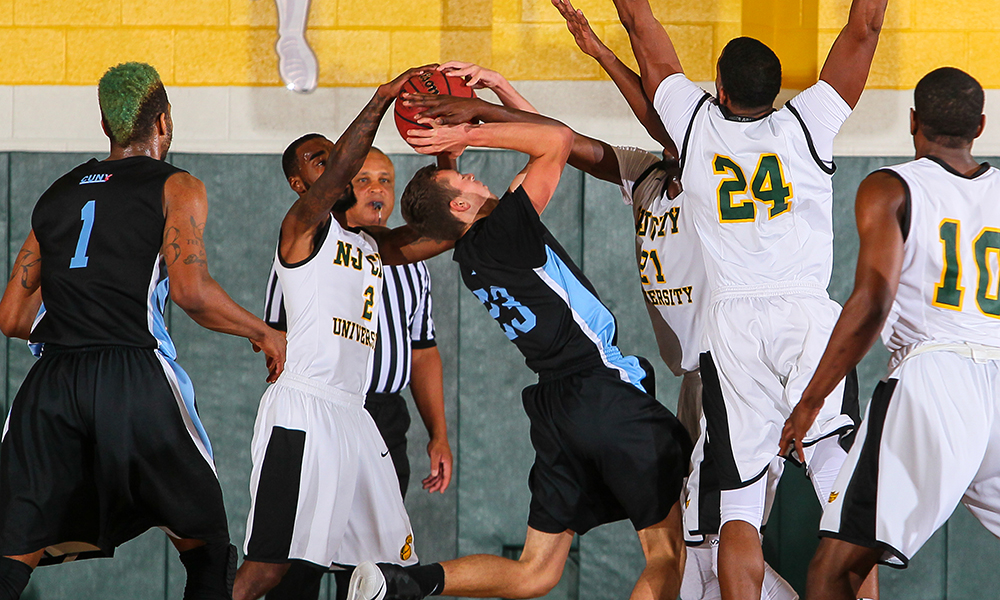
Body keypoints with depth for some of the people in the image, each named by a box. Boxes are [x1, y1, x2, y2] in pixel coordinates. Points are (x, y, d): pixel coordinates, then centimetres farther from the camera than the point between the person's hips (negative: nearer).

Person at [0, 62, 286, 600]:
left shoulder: (56, 195, 22)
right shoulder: (177, 189, 7)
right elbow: (191, 290, -10)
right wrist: (262, 333, 5)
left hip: (49, 386, 4)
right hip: (135, 377, -3)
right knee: (205, 545, 14)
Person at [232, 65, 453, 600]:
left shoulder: (371, 244, 21)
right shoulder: (303, 226, -2)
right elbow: (339, 172, -20)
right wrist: (382, 100, -26)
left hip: (353, 416, 8)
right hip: (302, 411, -8)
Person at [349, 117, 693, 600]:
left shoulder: (471, 255, 10)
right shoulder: (502, 232, -12)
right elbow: (558, 139, -11)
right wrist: (469, 135, -6)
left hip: (557, 410, 8)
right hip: (605, 393, -8)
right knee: (669, 549, 1)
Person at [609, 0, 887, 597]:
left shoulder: (696, 124, 6)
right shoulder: (806, 126, 3)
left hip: (731, 325, 1)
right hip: (809, 318, -1)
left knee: (740, 505, 1)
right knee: (844, 492, -3)